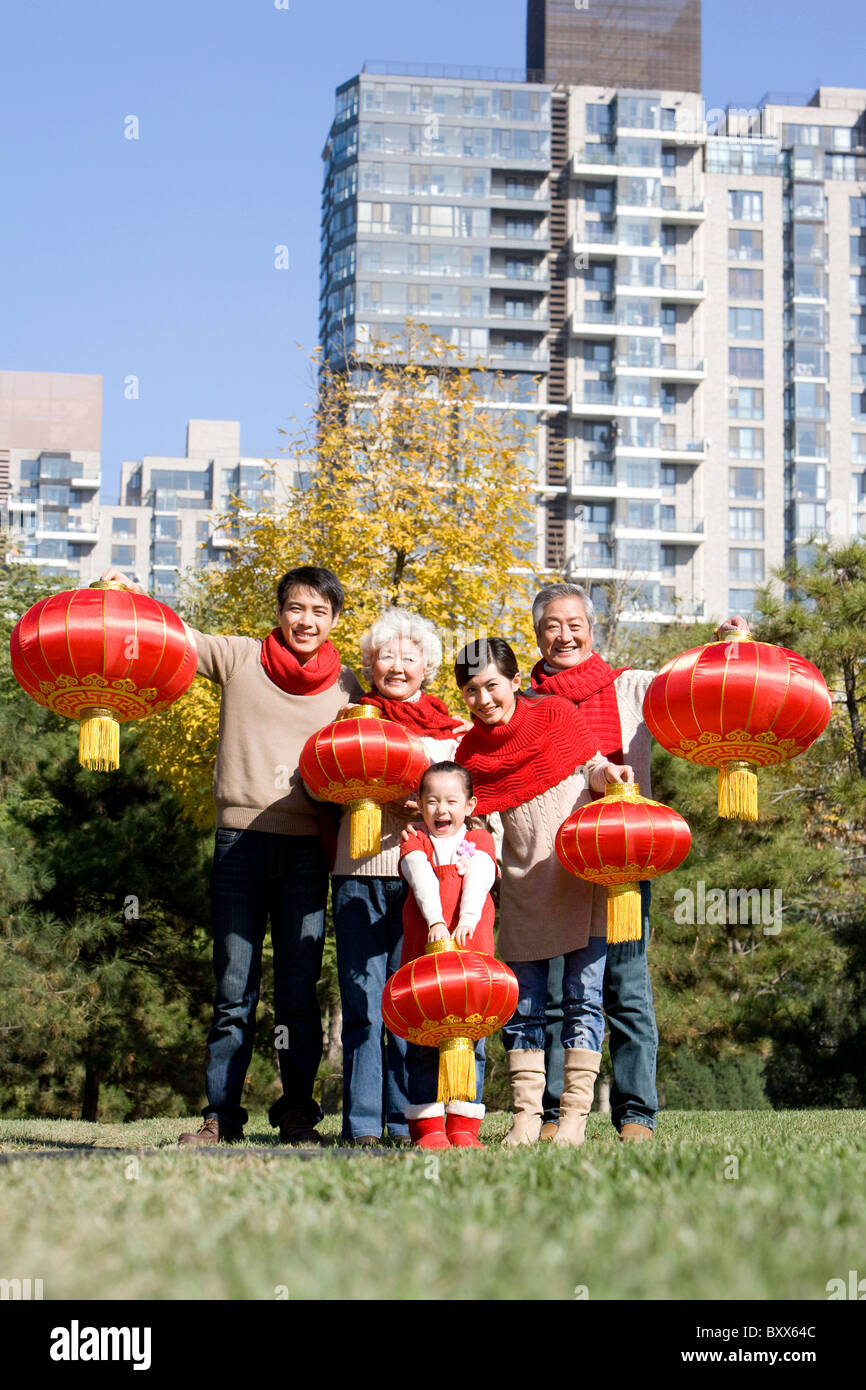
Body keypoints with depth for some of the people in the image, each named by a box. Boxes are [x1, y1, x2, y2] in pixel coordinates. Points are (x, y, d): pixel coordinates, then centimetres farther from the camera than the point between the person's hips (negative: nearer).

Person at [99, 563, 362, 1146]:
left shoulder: (345, 685, 9)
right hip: (241, 837, 0)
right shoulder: (239, 658, 6)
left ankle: (298, 1114, 9)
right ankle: (222, 1115, 6)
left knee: (299, 988, 1)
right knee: (234, 987, 1)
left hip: (307, 843, 1)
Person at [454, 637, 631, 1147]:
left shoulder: (556, 714, -3)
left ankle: (575, 1114, 0)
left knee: (583, 998, -3)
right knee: (523, 1005, 3)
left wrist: (609, 773, -20)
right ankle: (527, 1114, 9)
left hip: (582, 874, -3)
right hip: (524, 886, 3)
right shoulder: (471, 750, 4)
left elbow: (592, 767, 1)